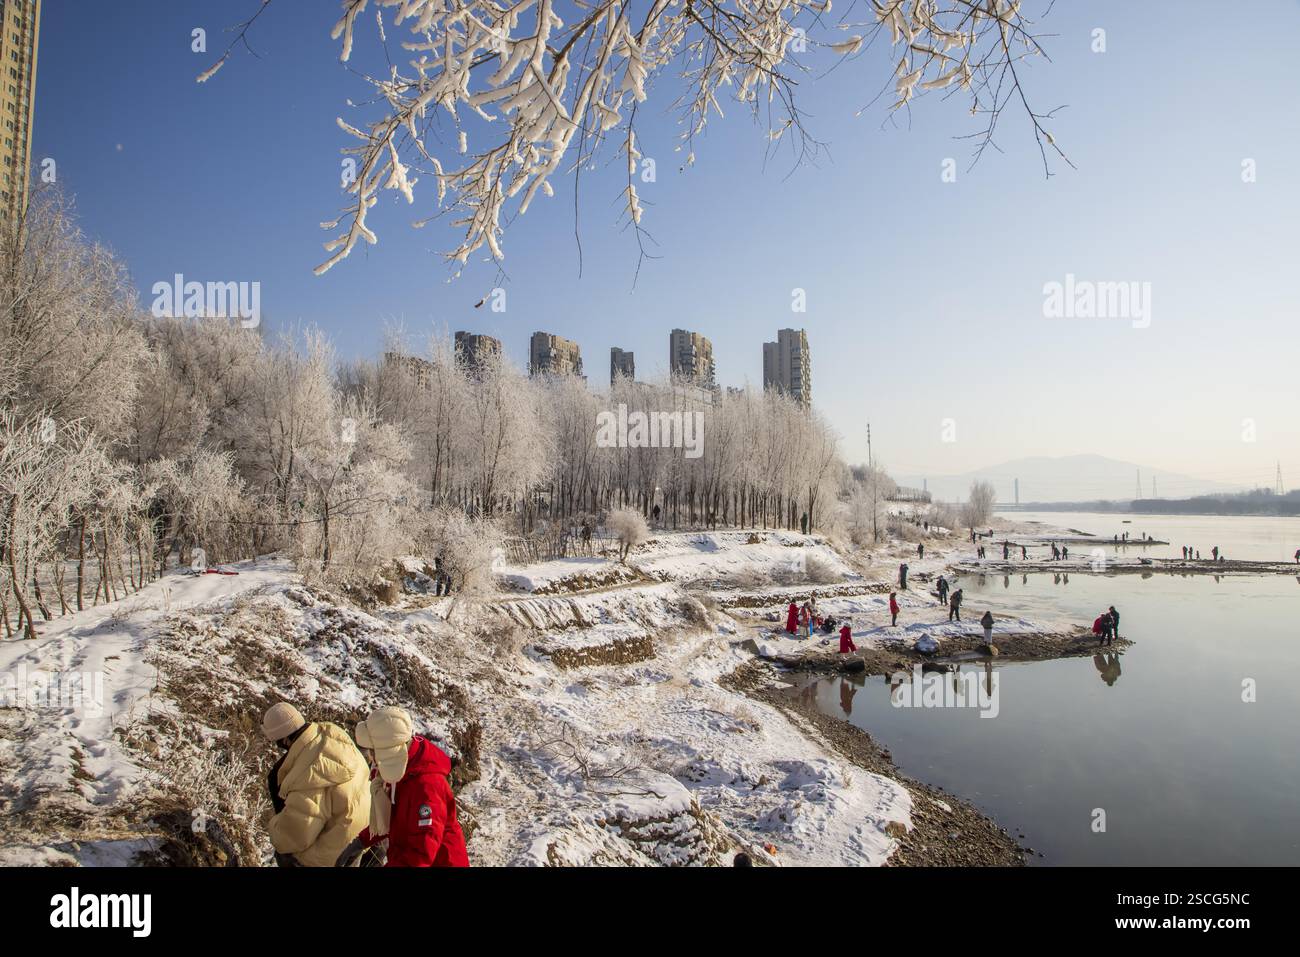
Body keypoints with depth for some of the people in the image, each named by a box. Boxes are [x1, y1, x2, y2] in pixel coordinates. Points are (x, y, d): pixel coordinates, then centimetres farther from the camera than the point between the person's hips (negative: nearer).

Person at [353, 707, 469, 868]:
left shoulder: (426, 784, -33)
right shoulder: (401, 769, -5)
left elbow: (422, 852, -33)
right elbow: (389, 815, 13)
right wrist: (363, 841, 4)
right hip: (405, 856, 8)